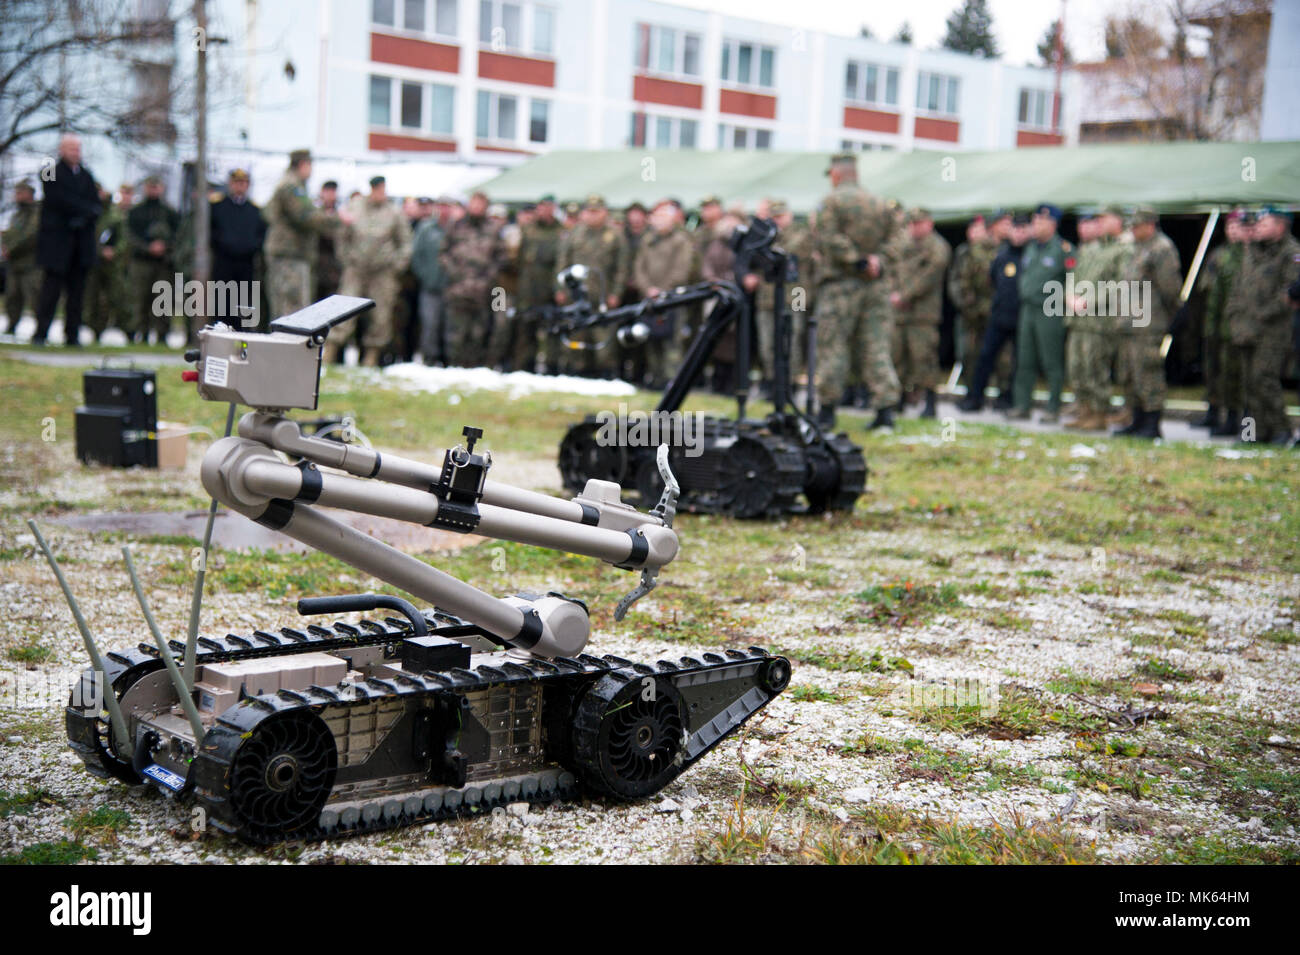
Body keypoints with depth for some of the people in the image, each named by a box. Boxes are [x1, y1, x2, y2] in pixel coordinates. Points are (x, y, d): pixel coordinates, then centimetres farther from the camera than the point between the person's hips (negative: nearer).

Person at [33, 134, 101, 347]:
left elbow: (95, 203, 10)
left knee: (77, 291, 3)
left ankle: (72, 335, 7)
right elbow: (61, 201, -13)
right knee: (51, 288, -7)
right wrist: (89, 210, -10)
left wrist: (85, 218, -10)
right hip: (56, 239, -5)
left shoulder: (86, 176, 17)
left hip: (82, 240, 5)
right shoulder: (52, 173, -1)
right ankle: (40, 334, -4)